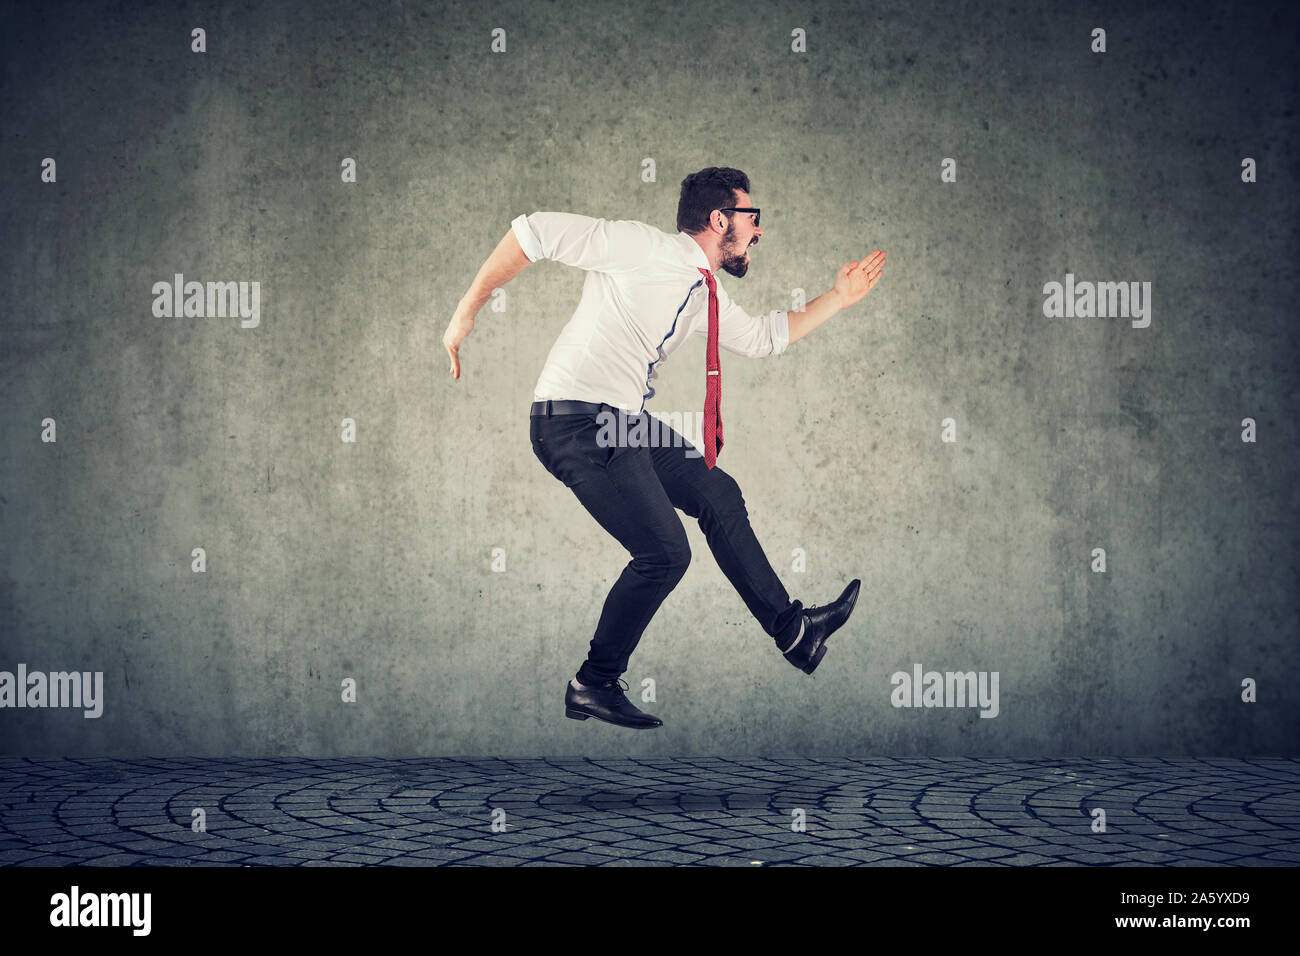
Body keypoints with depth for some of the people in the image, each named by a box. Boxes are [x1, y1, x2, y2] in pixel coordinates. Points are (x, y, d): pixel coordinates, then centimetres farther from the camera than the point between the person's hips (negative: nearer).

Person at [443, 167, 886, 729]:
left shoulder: (706, 295, 15)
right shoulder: (643, 248, -13)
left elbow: (764, 337, 32)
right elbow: (534, 231, -14)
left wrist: (838, 299, 29)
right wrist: (466, 314, -14)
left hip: (624, 423, 10)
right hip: (577, 423, -10)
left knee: (718, 494, 15)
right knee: (664, 552, -10)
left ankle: (792, 629, 28)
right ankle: (593, 687, 5)